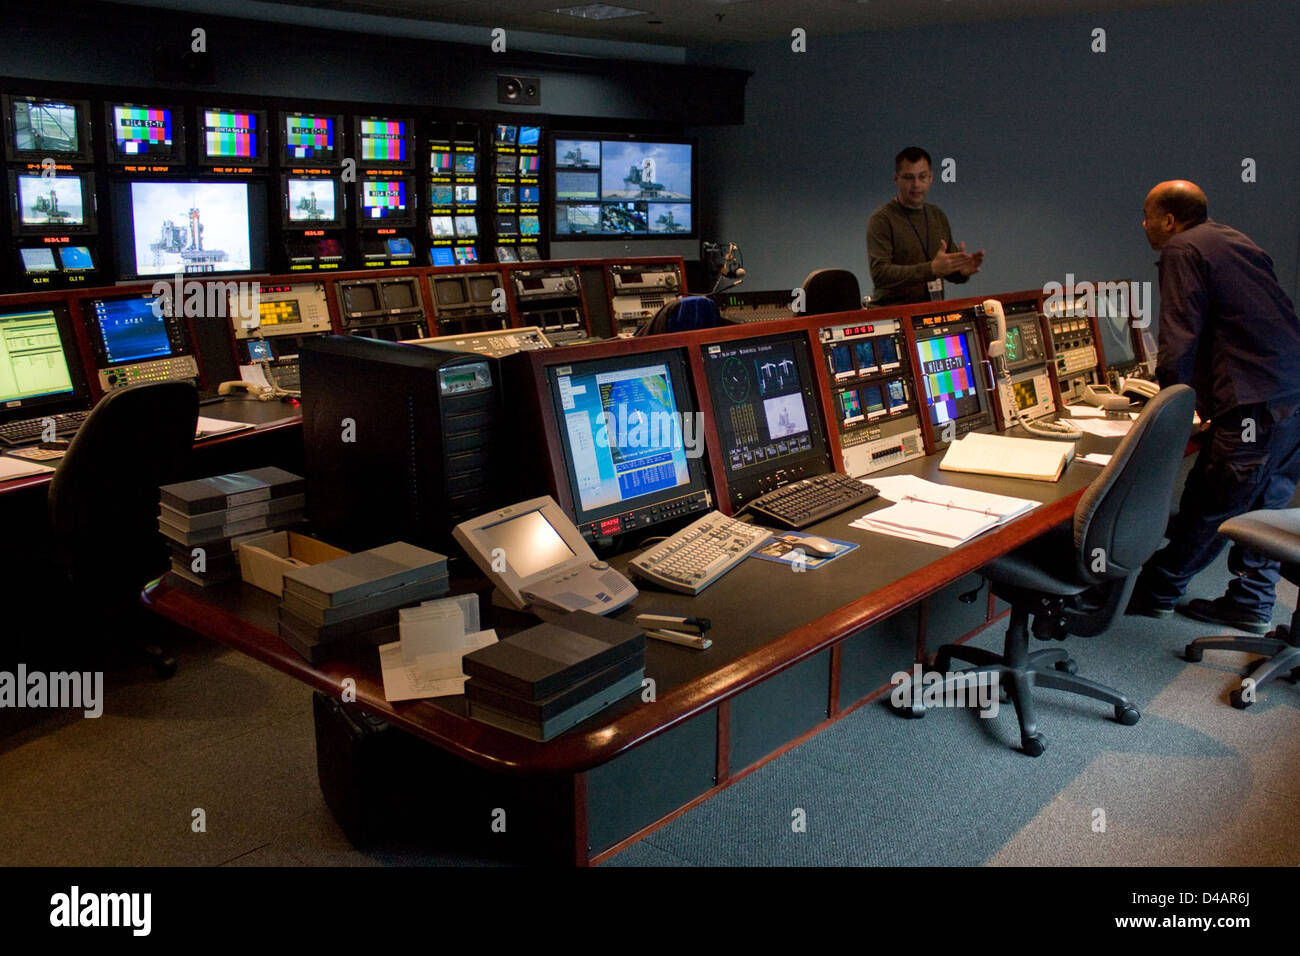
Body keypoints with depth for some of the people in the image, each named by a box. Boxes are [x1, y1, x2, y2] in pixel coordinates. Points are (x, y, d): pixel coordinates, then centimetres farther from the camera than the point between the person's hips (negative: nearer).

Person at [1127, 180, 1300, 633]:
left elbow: (1179, 340, -13)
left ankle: (1156, 591, 13)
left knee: (1206, 511, 1)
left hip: (1254, 407, -9)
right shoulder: (1235, 240, 21)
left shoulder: (1183, 251, -5)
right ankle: (1251, 604, 25)